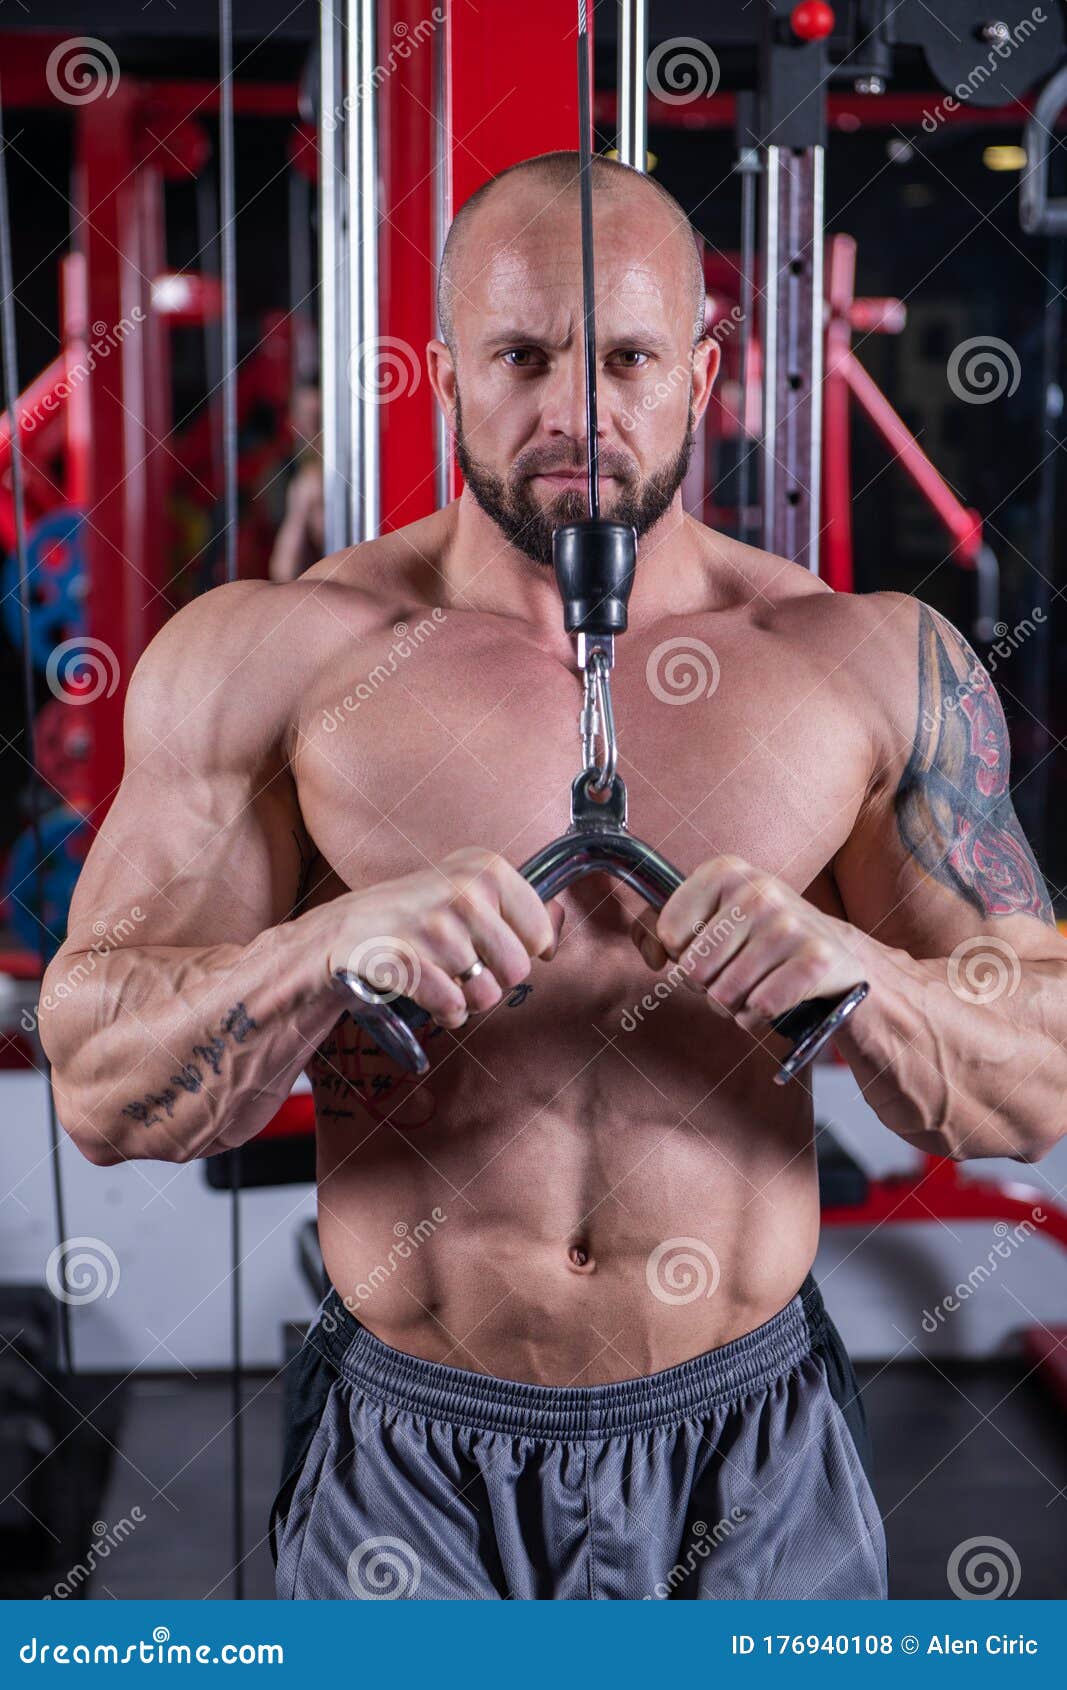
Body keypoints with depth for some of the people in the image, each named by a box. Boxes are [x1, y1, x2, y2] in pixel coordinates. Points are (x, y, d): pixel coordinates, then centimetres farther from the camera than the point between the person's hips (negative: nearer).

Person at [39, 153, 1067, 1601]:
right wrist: (334, 949, -29)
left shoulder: (874, 666, -2)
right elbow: (99, 1088, -10)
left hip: (753, 1455, 1)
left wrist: (859, 977, -23)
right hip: (409, 1468, -1)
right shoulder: (264, 659, -6)